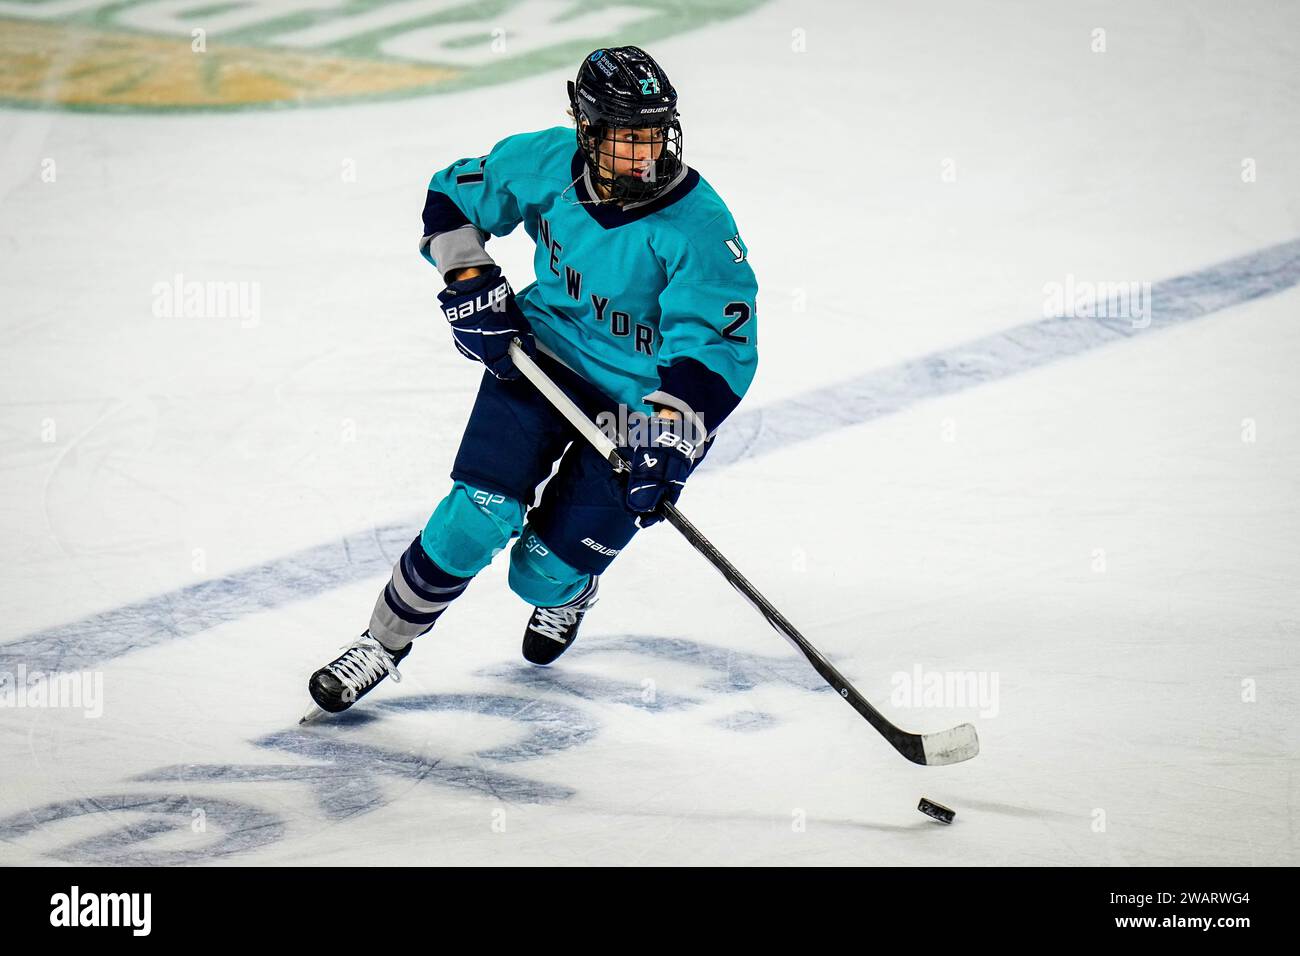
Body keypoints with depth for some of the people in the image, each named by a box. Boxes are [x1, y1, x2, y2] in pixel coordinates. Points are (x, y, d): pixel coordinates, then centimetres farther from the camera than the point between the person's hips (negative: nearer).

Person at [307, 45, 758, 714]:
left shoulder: (700, 227, -24)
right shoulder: (547, 164, -12)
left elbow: (719, 346, -28)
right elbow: (453, 196, 6)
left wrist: (667, 433, -40)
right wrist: (469, 282, -7)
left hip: (640, 400, -2)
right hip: (541, 358, 3)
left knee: (542, 576, -2)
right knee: (476, 517, -15)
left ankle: (570, 588, 37)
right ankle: (382, 646, 3)